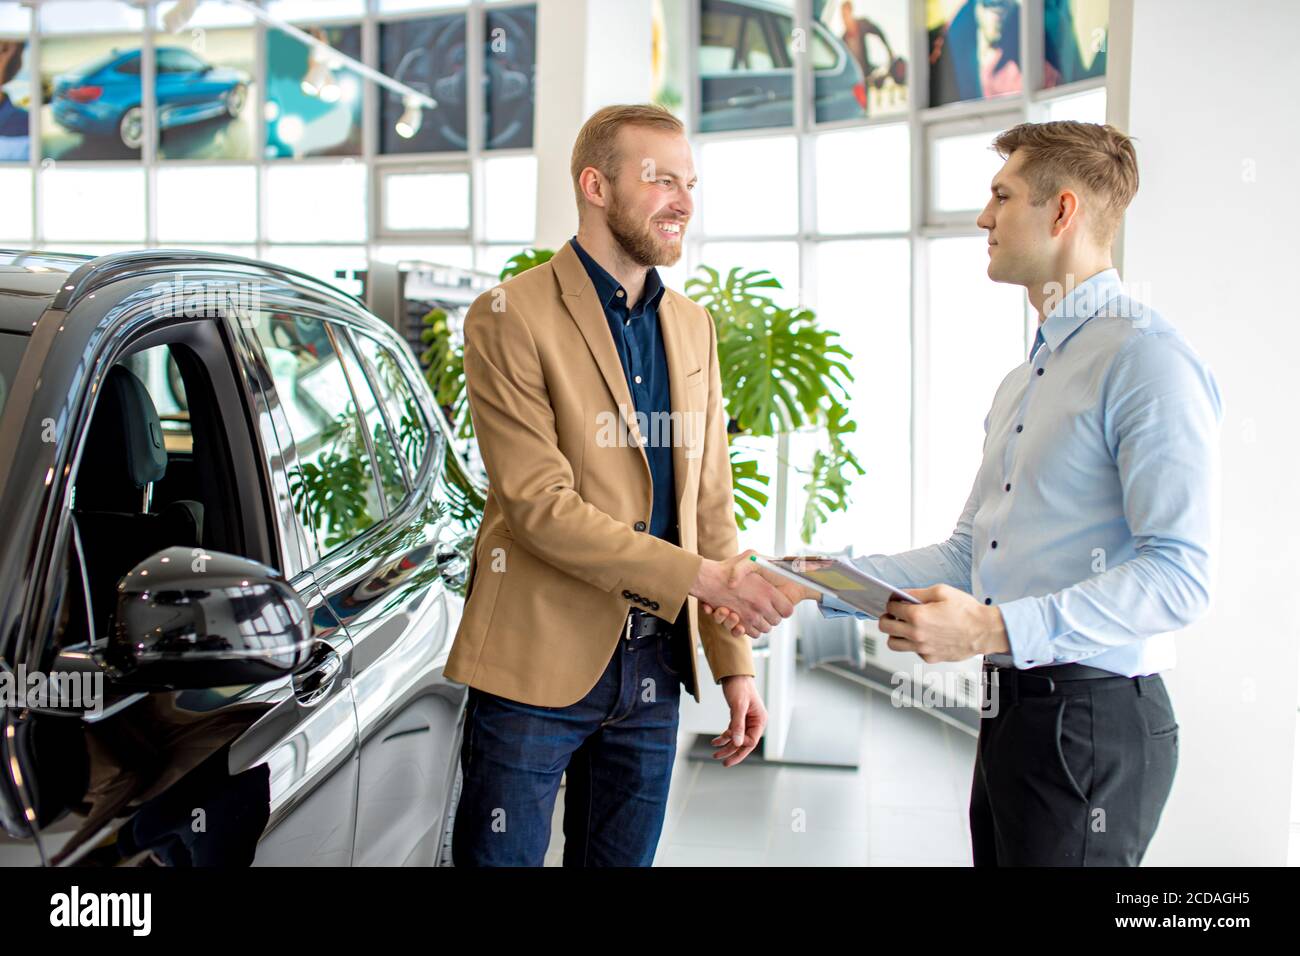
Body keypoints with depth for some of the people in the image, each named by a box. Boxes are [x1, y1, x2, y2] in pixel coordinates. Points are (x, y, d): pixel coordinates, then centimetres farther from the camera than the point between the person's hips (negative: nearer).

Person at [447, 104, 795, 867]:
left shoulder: (693, 326, 12)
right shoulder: (511, 316, -8)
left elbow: (710, 503, 13)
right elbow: (539, 505, -17)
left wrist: (735, 662, 7)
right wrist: (705, 578, -20)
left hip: (654, 664, 6)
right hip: (539, 663, -6)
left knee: (623, 857, 16)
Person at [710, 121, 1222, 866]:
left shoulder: (1147, 358, -14)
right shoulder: (1022, 381, 17)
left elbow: (1179, 574, -21)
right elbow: (967, 557, 17)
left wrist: (995, 628, -28)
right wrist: (810, 583, 10)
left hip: (1091, 724, -8)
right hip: (1010, 712, 9)